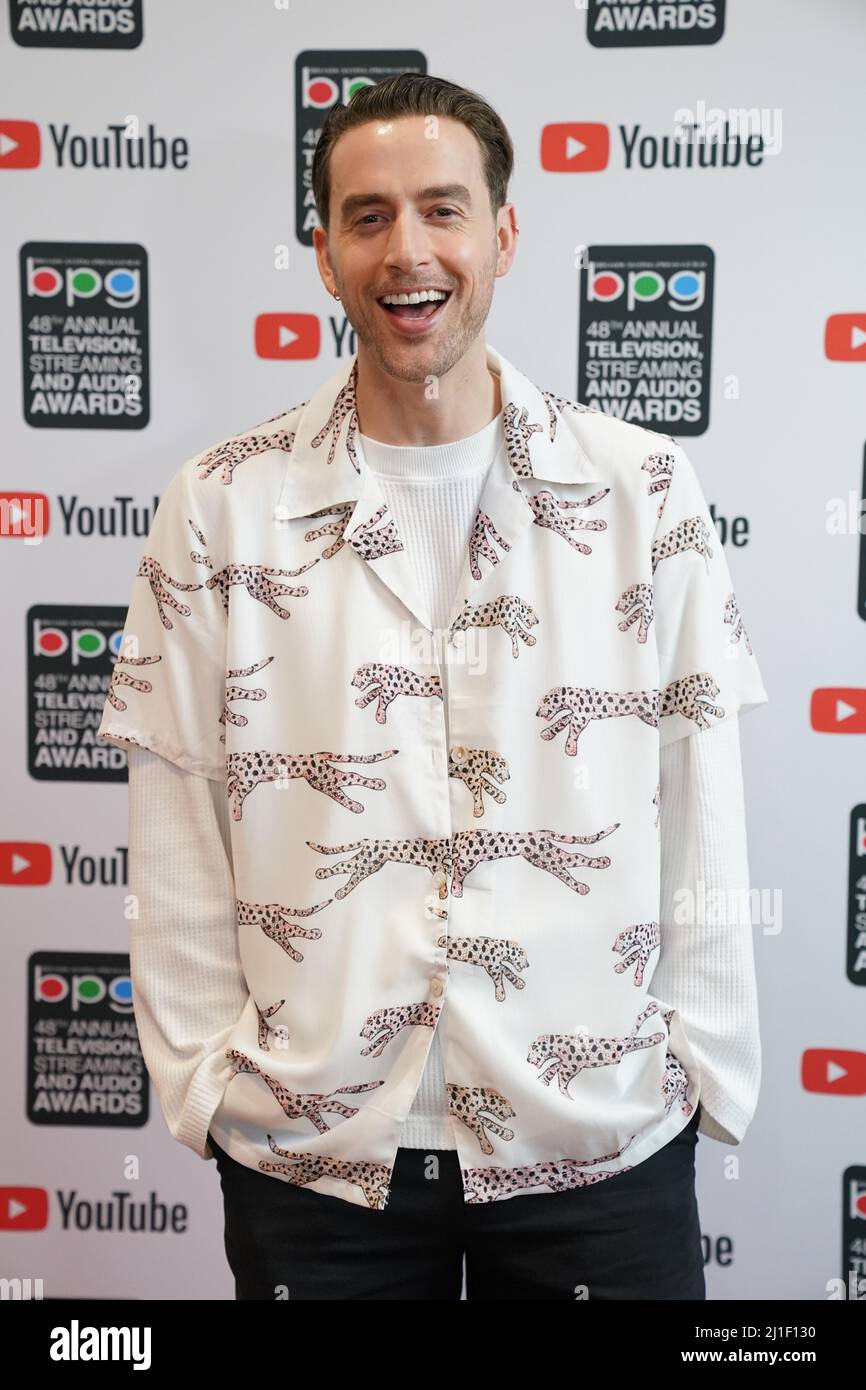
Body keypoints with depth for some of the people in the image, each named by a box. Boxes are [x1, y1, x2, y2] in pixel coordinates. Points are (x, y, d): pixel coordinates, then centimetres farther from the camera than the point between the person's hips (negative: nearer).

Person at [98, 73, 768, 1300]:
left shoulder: (647, 492, -3)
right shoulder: (221, 507, -2)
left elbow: (701, 816, -1)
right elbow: (176, 833, 0)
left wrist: (706, 1070, -1)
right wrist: (203, 1080, -1)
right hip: (308, 1153, 1)